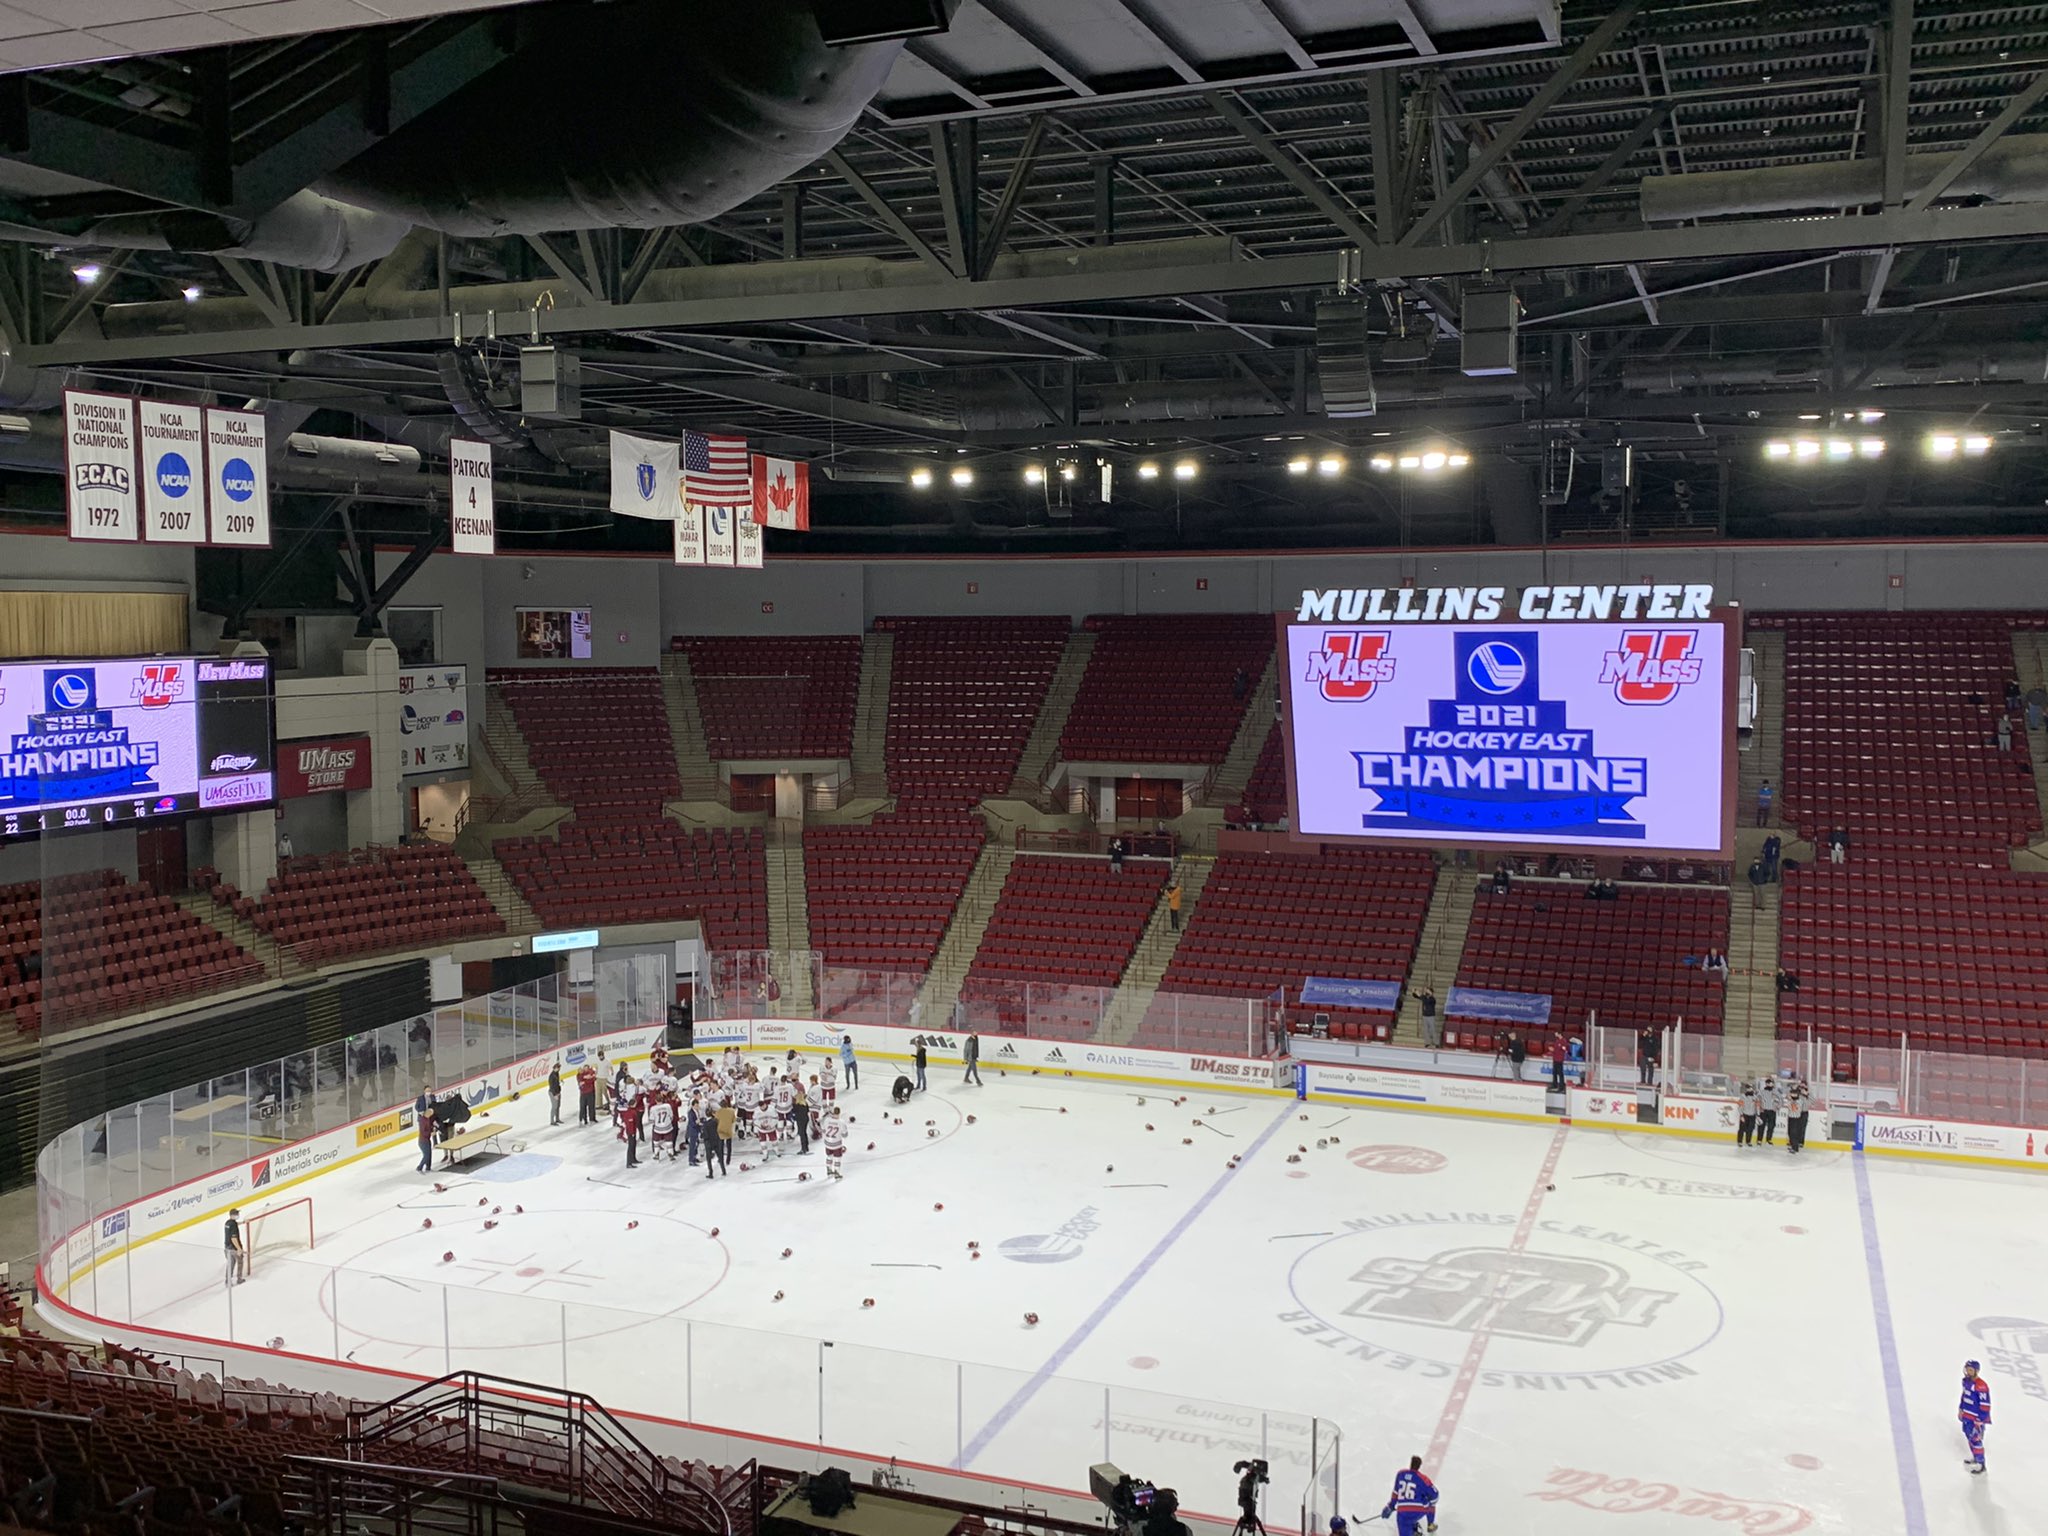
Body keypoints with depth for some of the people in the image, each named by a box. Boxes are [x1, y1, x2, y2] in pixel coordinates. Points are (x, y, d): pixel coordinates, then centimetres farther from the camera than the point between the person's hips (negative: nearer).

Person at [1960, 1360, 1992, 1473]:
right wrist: (1961, 1409, 19)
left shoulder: (1981, 1386, -27)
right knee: (1969, 1435, 21)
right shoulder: (1966, 1381, 1)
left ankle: (1981, 1464, 9)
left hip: (1977, 1418, -9)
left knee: (1976, 1439, -4)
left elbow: (1985, 1405, -24)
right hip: (1967, 1415, 9)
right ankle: (1975, 1457, 40)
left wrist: (1980, 1420, -21)